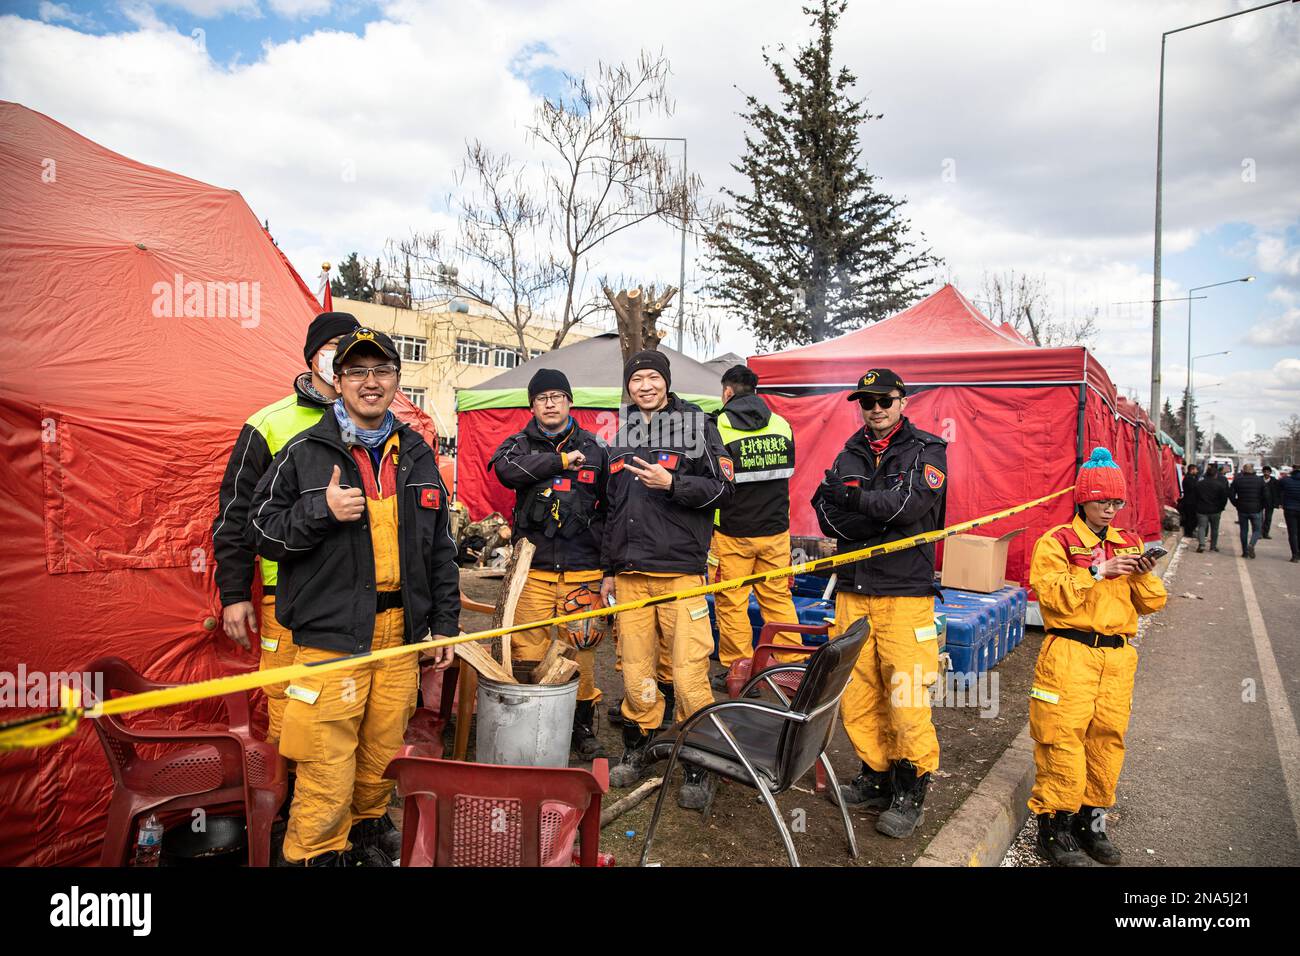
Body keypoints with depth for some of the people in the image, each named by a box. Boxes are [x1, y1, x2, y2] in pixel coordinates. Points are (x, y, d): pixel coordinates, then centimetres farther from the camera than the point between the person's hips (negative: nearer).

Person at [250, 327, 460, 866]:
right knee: (327, 773, -2)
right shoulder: (304, 453, -1)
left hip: (400, 637, 4)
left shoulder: (417, 455, 11)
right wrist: (321, 511, -17)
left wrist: (445, 620, 13)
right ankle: (312, 855, 20)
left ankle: (368, 832, 38)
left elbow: (440, 547, 15)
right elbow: (262, 532, 1)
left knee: (383, 754, 16)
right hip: (331, 635, -4)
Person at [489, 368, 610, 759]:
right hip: (534, 569, 0)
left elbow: (610, 506, 14)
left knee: (581, 651, 6)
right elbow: (507, 469, -15)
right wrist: (561, 461, -12)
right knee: (528, 652, -2)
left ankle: (583, 726, 22)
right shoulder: (520, 444, 10)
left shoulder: (593, 448, 12)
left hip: (582, 571, 1)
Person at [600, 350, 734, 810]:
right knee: (635, 670, 9)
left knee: (689, 673, -5)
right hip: (630, 574, 5)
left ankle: (699, 766, 11)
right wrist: (608, 569, 19)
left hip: (680, 572, -4)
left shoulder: (698, 425, 2)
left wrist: (672, 483, -18)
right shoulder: (622, 435, 17)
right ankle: (636, 751, 28)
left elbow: (723, 489, -3)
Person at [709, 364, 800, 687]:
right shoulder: (782, 425, 4)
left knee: (731, 602, 6)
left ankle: (735, 670, 14)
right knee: (778, 597, 12)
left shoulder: (717, 427, -9)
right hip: (775, 529, 4)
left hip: (732, 531, -4)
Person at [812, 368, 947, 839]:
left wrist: (853, 498, -11)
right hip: (852, 590, 4)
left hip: (905, 592, -4)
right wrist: (884, 514, -13)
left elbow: (909, 504, -16)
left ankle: (911, 791, 12)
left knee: (906, 696, -5)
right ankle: (876, 775, 24)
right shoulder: (849, 454, 13)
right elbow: (828, 517, 0)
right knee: (855, 692, 7)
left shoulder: (927, 450, 2)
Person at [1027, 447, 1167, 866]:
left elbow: (1152, 603, 13)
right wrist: (1098, 571, -19)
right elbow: (1051, 596, -14)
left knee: (1108, 735, 7)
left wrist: (1144, 577, -7)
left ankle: (1091, 816, 23)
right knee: (1064, 735, -6)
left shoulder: (1129, 544, 15)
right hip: (1069, 653, -5)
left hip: (1117, 656, 5)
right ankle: (1054, 822, 7)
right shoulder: (1056, 541, -1)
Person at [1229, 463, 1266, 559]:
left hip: (1242, 510, 1)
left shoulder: (1237, 480, -3)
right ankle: (1251, 545, -17)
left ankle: (1245, 552, 12)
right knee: (1256, 530, 10)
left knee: (1244, 531, 11)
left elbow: (1231, 494, -5)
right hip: (1256, 510, -1)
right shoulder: (1260, 480, -3)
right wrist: (1261, 506, 7)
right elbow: (1266, 495, -6)